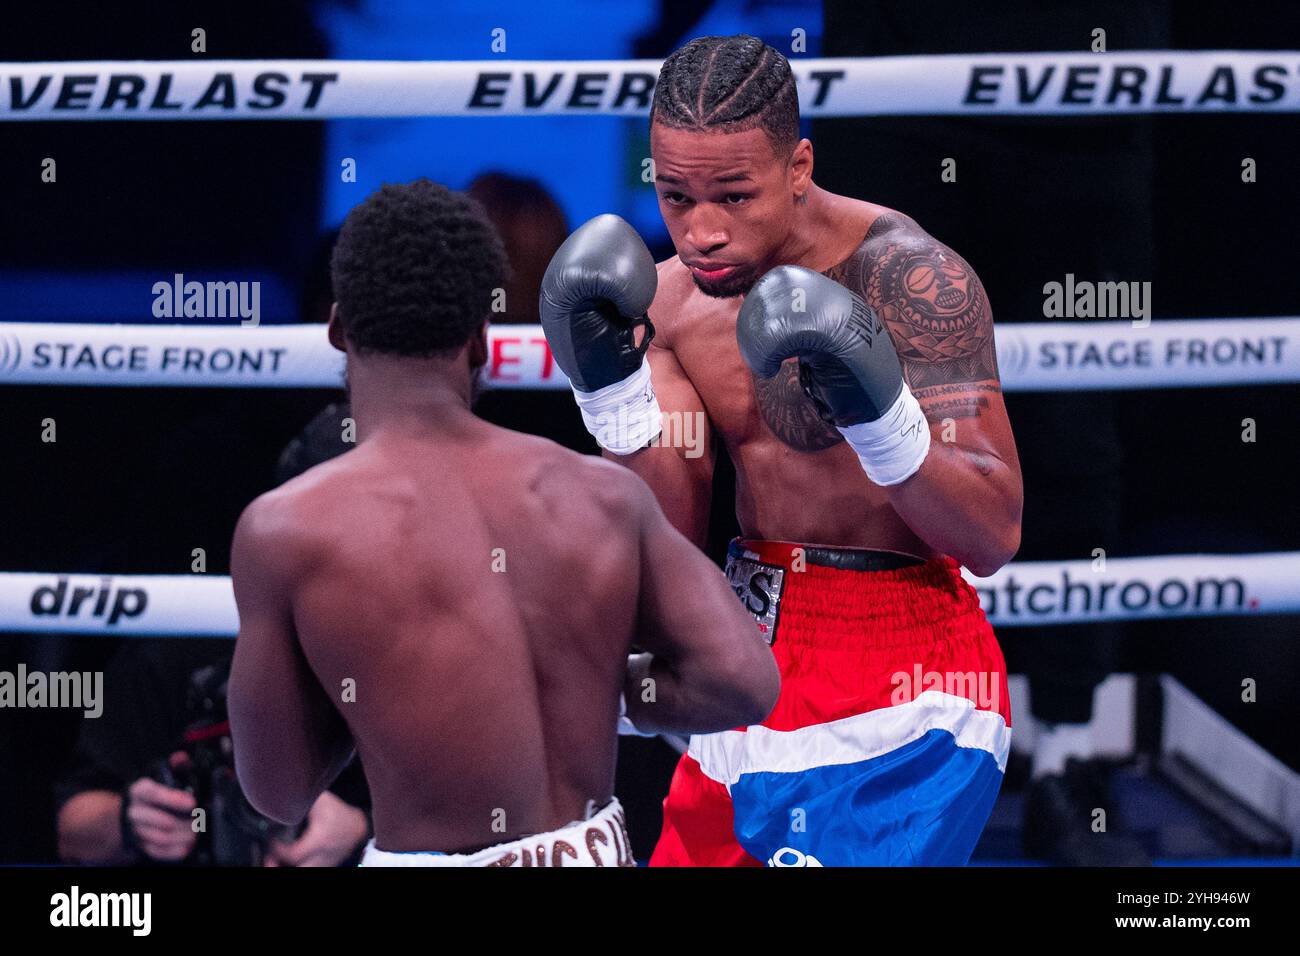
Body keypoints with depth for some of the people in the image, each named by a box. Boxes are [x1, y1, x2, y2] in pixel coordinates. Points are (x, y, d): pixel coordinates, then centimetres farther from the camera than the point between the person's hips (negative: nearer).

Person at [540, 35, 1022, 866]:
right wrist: (612, 389, -10)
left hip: (897, 702, -7)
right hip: (754, 663, 7)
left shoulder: (910, 280, -18)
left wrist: (883, 417, -35)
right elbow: (672, 543, 3)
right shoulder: (671, 298, 3)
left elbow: (994, 537, -20)